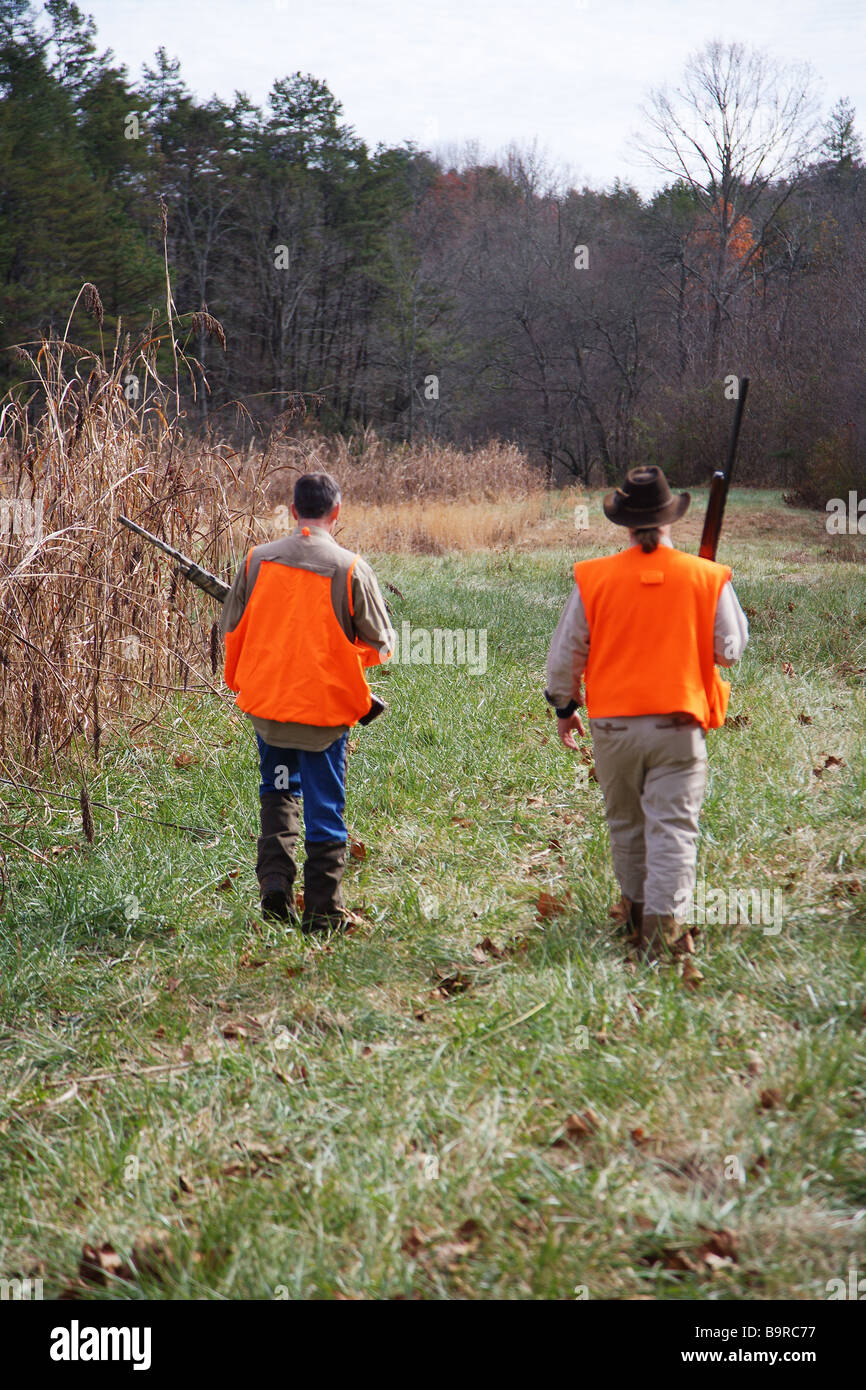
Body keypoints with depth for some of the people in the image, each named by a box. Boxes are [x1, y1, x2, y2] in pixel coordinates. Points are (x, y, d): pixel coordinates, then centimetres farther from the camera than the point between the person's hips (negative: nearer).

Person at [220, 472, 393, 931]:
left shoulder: (257, 560, -2)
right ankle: (323, 911, 11)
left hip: (266, 700, 3)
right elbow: (379, 644, -3)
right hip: (326, 705, -3)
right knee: (324, 809, 7)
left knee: (279, 793, 23)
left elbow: (231, 630, 6)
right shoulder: (351, 568, -10)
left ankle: (274, 881, 8)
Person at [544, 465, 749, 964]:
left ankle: (638, 908, 34)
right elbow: (730, 650, 1)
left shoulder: (594, 578, -5)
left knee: (626, 824, 18)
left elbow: (566, 652, 2)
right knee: (673, 825, 1)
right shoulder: (707, 577, -6)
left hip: (613, 724, 2)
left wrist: (564, 705, 17)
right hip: (678, 725, -1)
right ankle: (663, 923, -8)